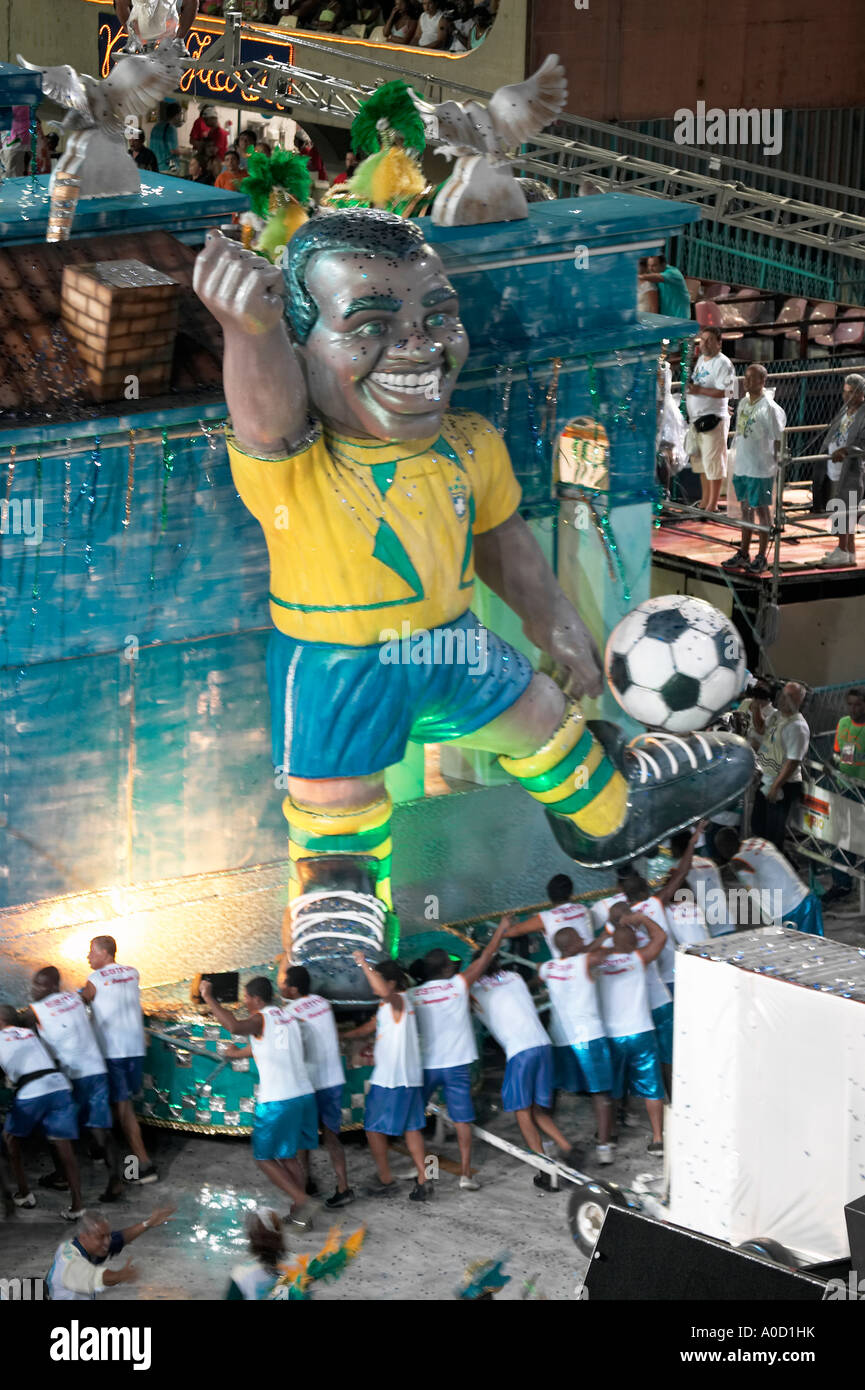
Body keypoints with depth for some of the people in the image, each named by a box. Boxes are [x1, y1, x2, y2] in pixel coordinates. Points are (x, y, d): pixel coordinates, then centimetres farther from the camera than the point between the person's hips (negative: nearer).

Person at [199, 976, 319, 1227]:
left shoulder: (260, 1019, -10)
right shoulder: (289, 1016, 14)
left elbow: (235, 1027, -32)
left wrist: (208, 998, -24)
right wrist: (240, 1052, 43)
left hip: (276, 1102, -7)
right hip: (303, 1094, 7)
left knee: (264, 1157, 5)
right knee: (290, 1155, 18)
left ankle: (301, 1200, -8)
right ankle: (300, 1214, 17)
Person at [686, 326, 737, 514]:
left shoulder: (723, 364, -13)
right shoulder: (701, 359, 14)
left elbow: (725, 392, -22)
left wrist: (699, 390, -22)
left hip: (713, 418, -9)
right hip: (696, 417, 9)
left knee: (713, 460, -5)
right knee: (699, 459, 16)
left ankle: (713, 505, 1)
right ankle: (705, 500, 27)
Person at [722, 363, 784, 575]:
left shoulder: (770, 408, -14)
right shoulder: (743, 403, 8)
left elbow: (778, 439, -11)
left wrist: (778, 466, -11)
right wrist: (738, 460, 17)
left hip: (761, 469, -7)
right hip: (741, 467, 7)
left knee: (762, 510, 1)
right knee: (746, 509, 14)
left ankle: (762, 557, 9)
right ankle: (743, 554, 23)